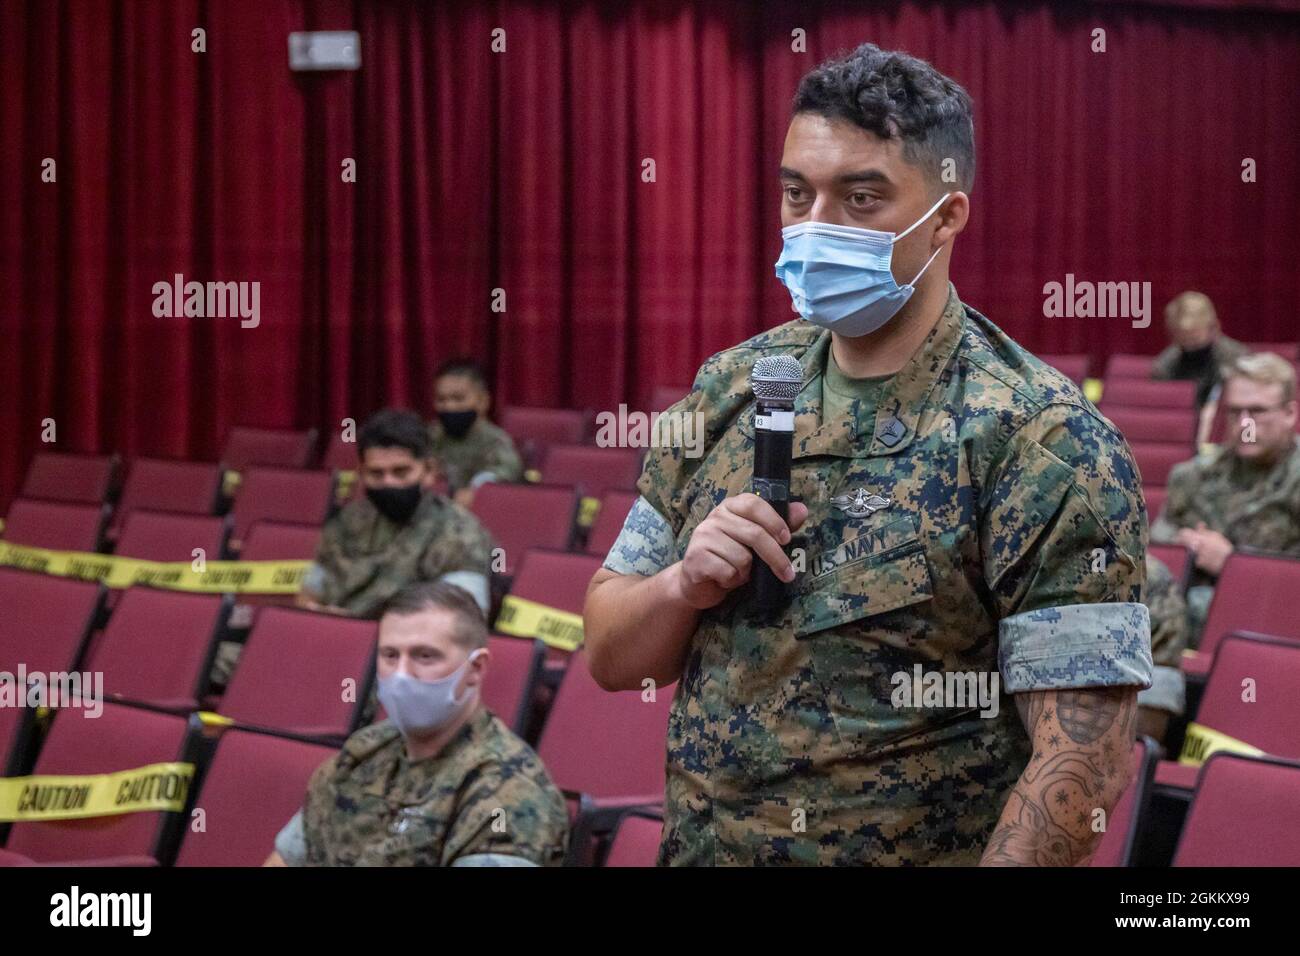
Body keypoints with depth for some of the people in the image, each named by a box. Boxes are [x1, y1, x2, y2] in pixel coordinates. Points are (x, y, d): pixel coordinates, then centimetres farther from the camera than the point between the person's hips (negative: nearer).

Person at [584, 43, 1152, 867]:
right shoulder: (730, 392, 1)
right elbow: (612, 658, 7)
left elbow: (1084, 760, -20)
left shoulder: (1044, 442, -16)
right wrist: (684, 583, -12)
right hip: (698, 844, 5)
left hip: (921, 849, -5)